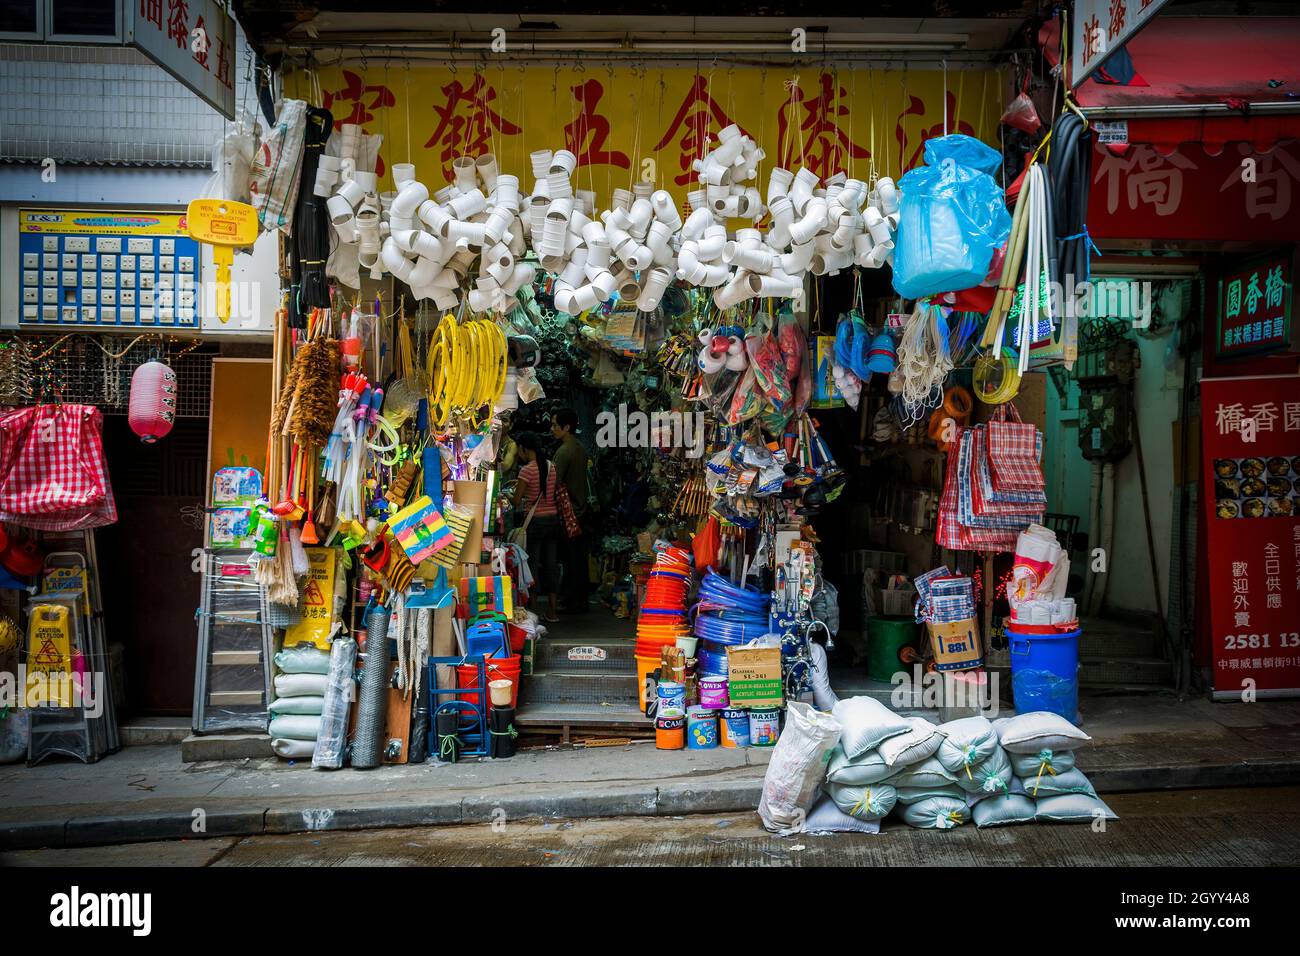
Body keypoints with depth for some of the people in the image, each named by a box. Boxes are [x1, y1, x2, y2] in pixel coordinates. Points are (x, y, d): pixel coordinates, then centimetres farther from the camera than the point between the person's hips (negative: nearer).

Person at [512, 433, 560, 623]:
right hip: (553, 519, 6)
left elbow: (517, 500, -12)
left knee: (532, 565, 3)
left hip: (534, 521, -6)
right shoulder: (551, 467, 5)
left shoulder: (527, 470, -14)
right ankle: (552, 611, 17)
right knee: (550, 563, 12)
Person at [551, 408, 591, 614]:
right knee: (580, 558, 12)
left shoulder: (563, 452, -17)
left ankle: (573, 602, 3)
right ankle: (581, 599, 18)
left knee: (571, 560, -2)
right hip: (581, 511, 9)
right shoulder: (580, 448, 11)